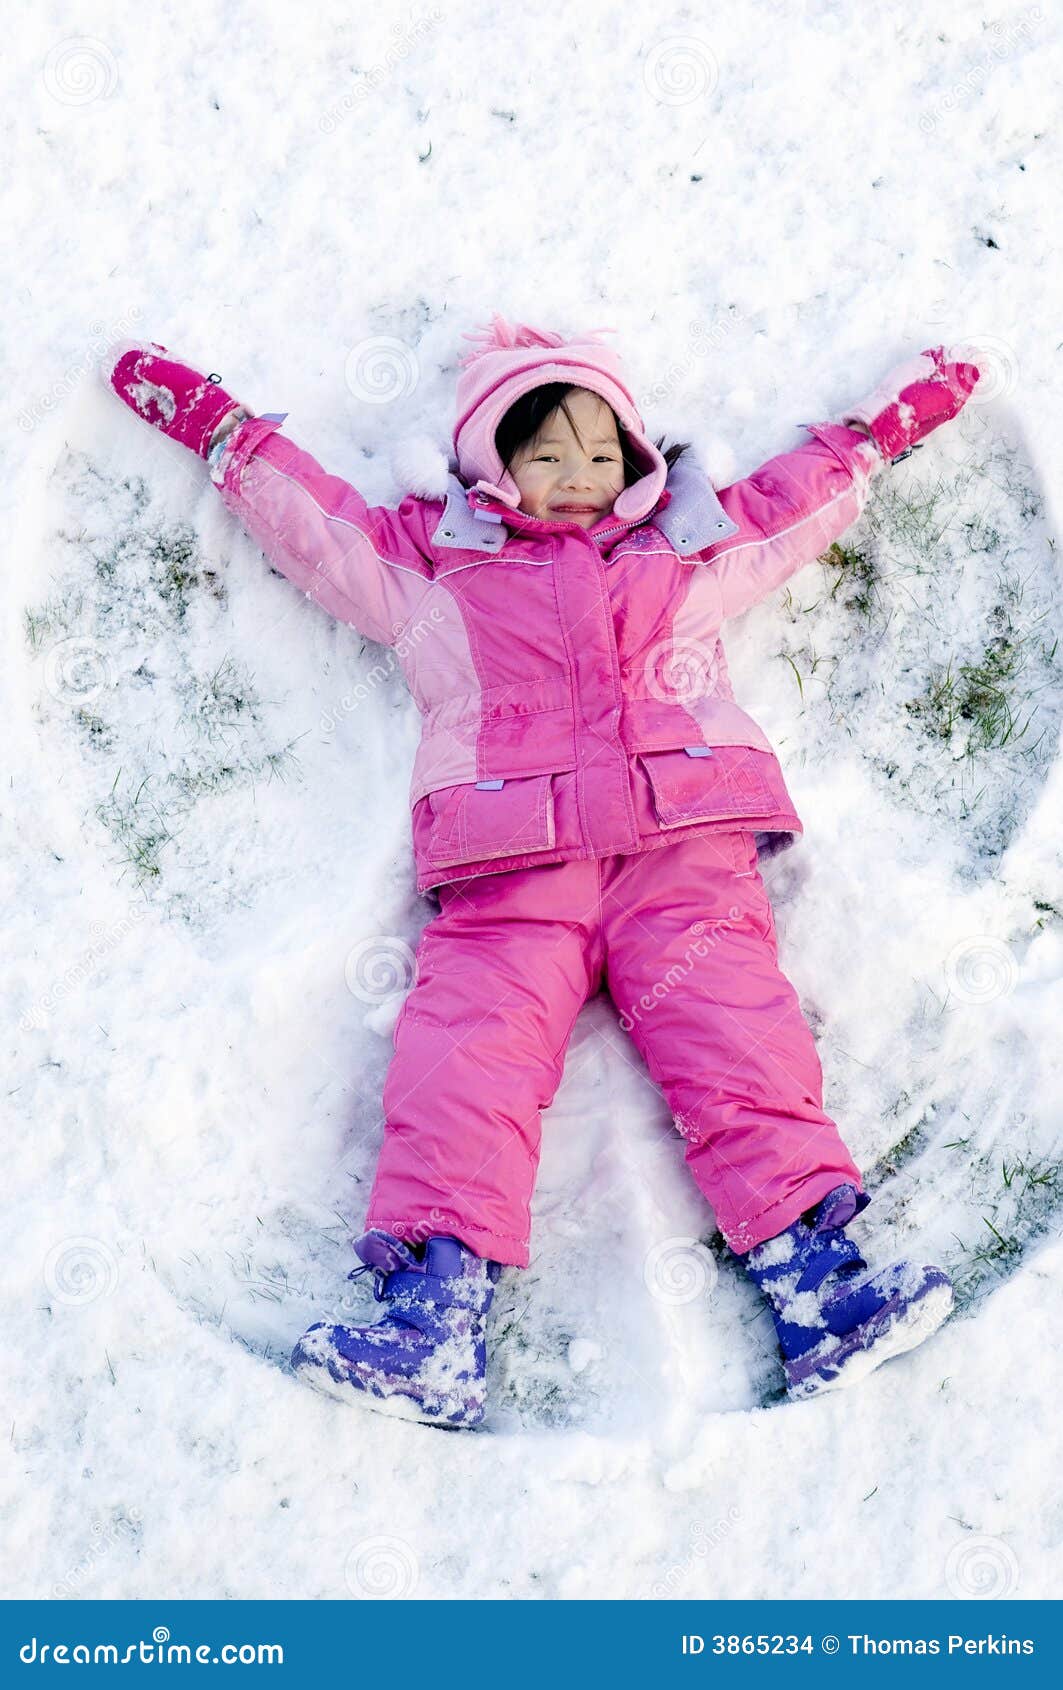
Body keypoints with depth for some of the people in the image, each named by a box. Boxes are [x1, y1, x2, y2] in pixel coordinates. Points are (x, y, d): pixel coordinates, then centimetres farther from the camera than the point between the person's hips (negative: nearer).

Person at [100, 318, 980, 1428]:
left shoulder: (689, 550, 31)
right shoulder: (430, 563, 26)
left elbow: (810, 487, 41)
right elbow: (301, 505, 32)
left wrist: (898, 413, 46)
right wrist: (209, 418, 35)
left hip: (684, 846, 1)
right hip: (511, 871, -1)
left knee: (734, 1028, -17)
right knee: (470, 1042, -19)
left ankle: (815, 1287, -21)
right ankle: (434, 1317, -25)